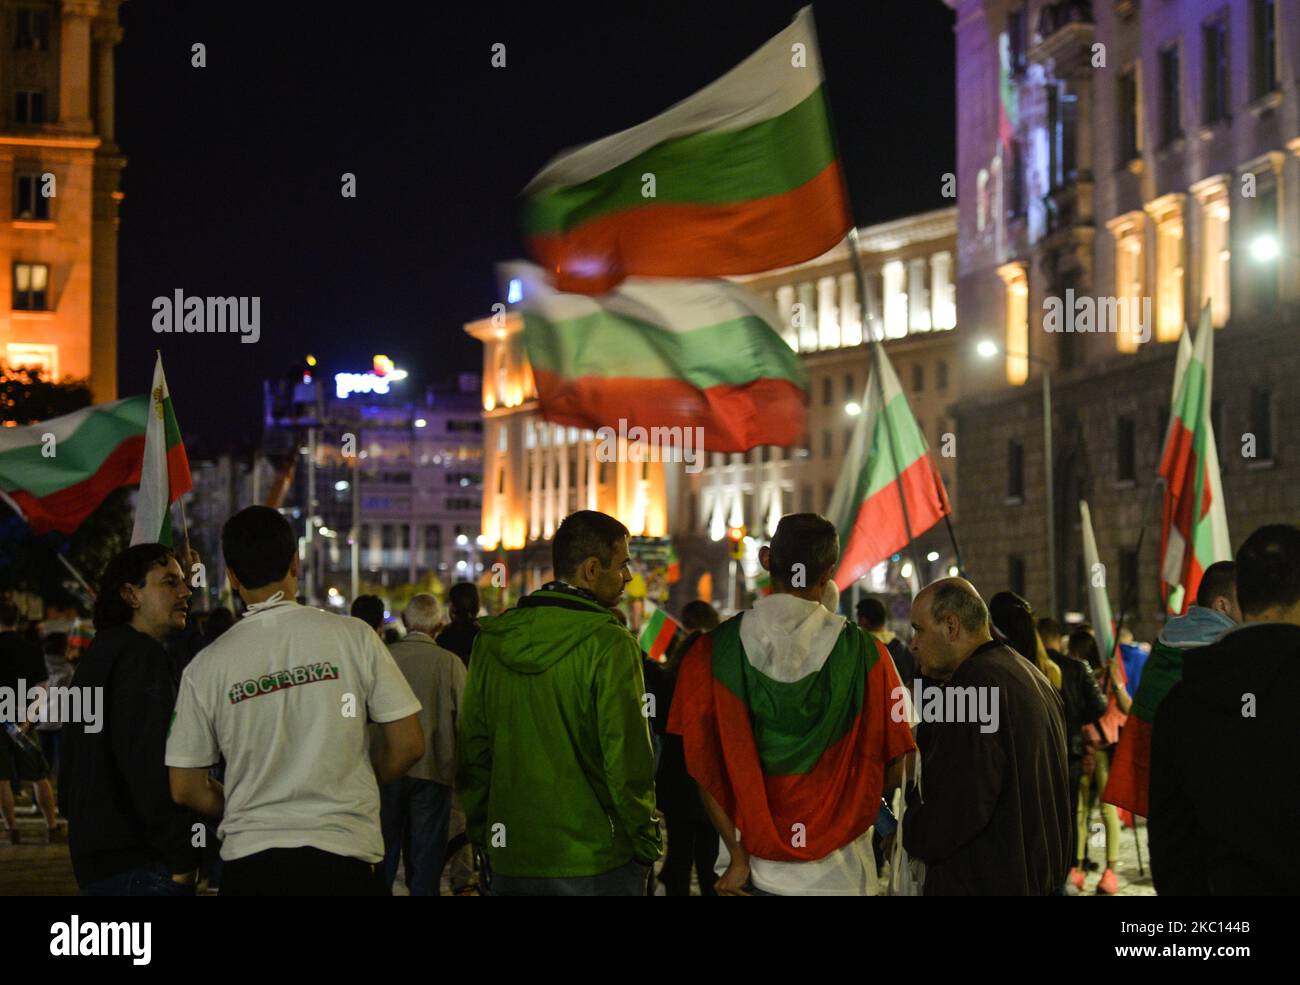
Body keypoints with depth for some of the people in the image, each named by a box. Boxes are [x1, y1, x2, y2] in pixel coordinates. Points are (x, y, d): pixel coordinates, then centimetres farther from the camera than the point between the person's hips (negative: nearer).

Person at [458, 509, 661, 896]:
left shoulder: (491, 639, 5)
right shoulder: (608, 643, -13)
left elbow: (472, 748, 10)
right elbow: (627, 759, -14)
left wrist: (482, 834, 18)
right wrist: (647, 846, -3)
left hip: (509, 861, 5)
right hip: (595, 861, -5)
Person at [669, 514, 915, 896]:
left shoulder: (714, 649, -6)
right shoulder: (864, 652, -8)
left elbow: (702, 765, -8)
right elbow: (893, 769, -4)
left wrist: (738, 855, -4)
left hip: (757, 871, 1)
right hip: (839, 872, -1)